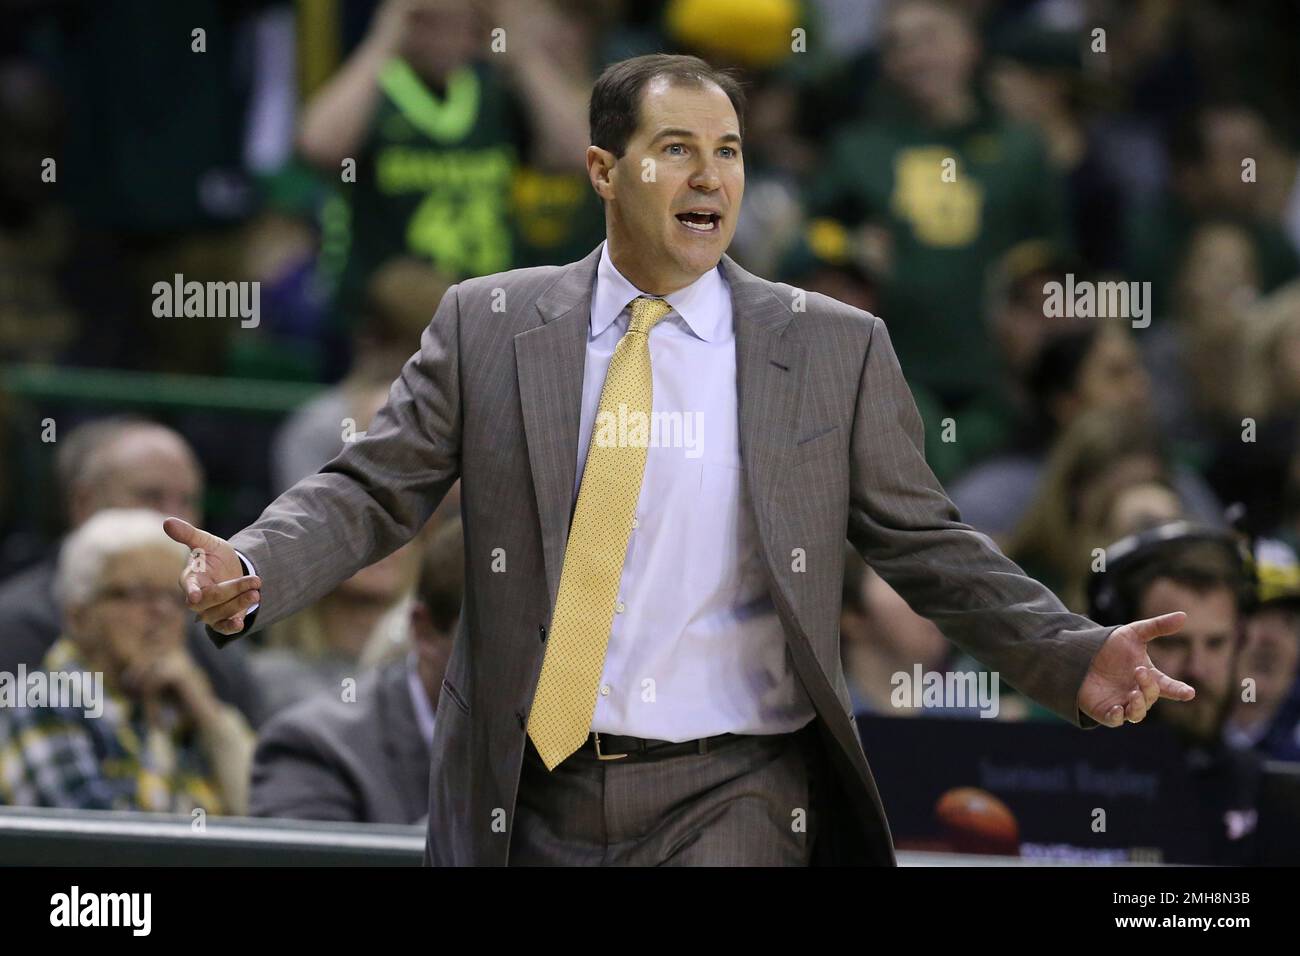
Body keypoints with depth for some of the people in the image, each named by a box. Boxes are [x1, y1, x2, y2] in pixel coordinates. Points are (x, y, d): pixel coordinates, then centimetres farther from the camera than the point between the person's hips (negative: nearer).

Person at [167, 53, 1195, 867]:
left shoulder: (836, 349, 4)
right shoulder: (487, 327, 5)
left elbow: (925, 543, 7)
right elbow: (371, 492, 5)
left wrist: (1073, 658, -6)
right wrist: (250, 571, -14)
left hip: (729, 798, -1)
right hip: (532, 799, 1)